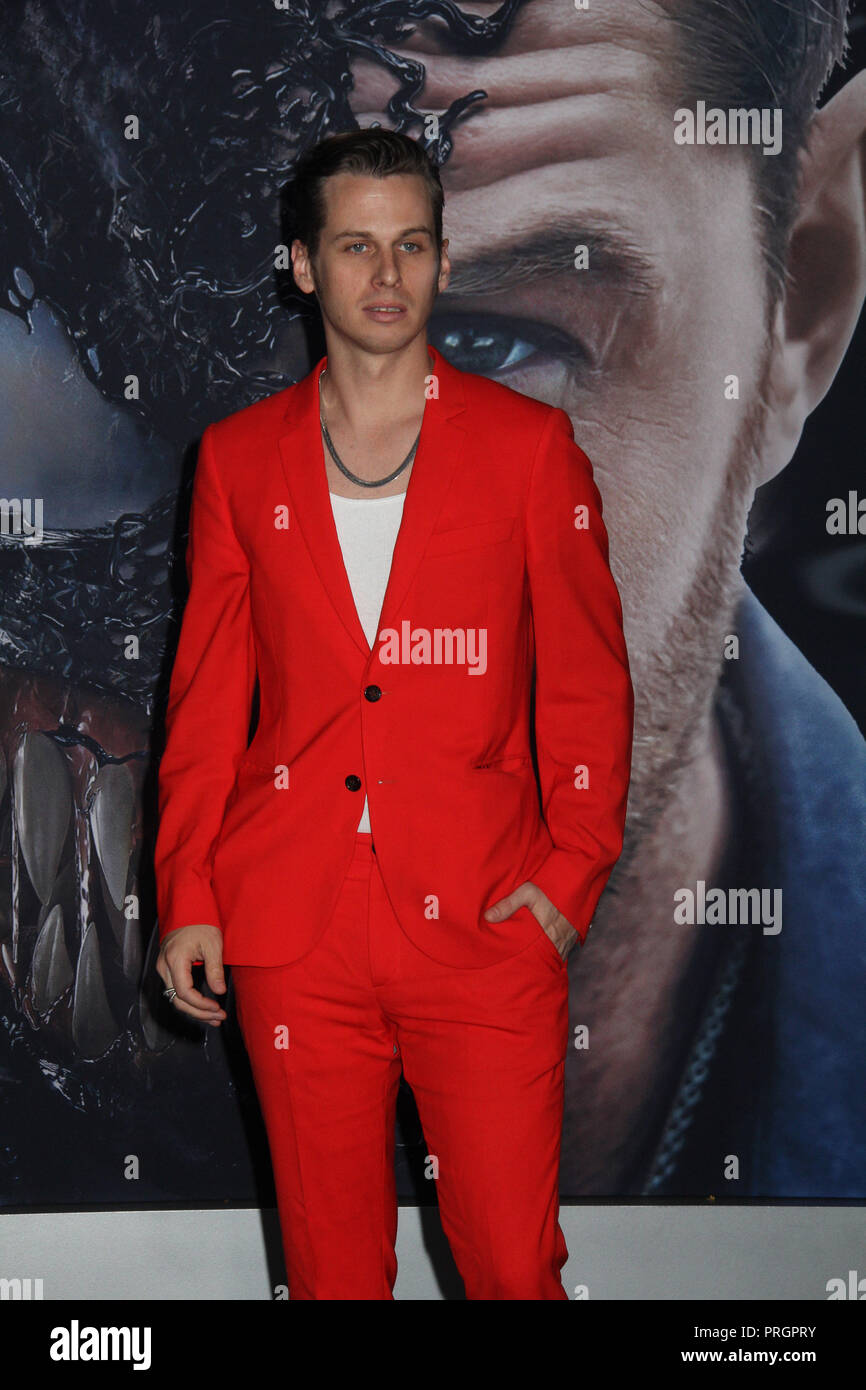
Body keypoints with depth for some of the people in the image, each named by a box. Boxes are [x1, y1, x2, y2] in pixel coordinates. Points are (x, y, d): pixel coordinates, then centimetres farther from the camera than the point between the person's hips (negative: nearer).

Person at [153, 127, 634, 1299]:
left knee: (513, 1260, 0)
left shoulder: (530, 445, 5)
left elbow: (588, 681, 5)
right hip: (293, 930, 2)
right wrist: (186, 894, 4)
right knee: (330, 1258, 10)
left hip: (486, 925, -1)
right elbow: (207, 695, 10)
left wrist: (572, 869, -6)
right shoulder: (239, 457, 9)